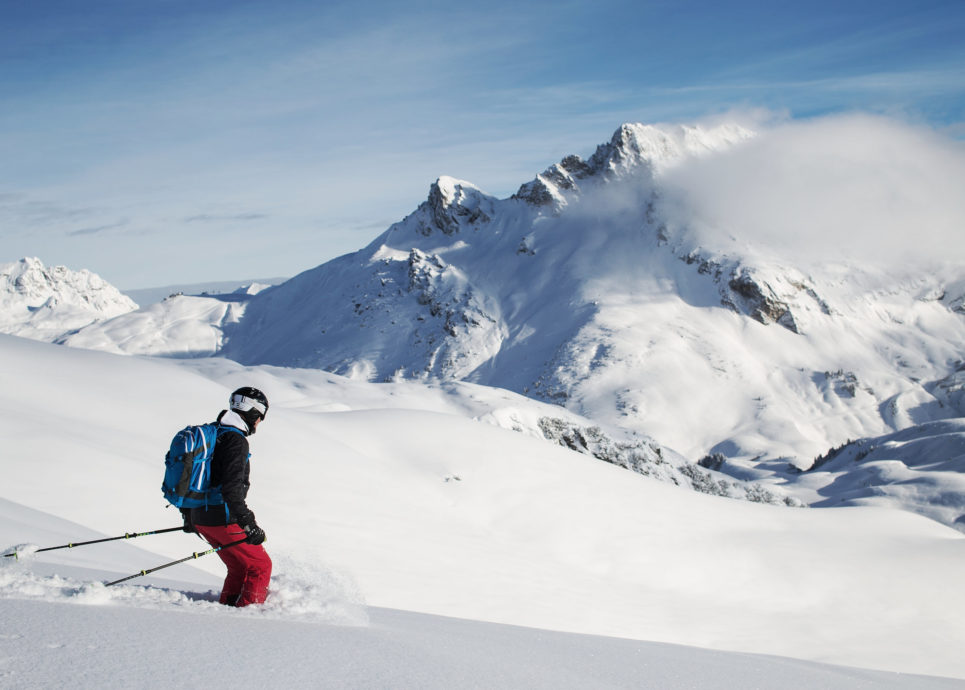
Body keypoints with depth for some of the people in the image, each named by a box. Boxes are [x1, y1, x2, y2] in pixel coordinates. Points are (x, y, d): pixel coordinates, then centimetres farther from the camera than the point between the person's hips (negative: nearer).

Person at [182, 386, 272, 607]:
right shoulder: (236, 440, -16)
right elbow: (231, 487, -26)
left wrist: (188, 514, 32)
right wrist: (249, 524, -27)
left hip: (200, 518, 9)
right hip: (223, 520, -9)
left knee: (239, 567, 21)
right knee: (260, 565, 5)